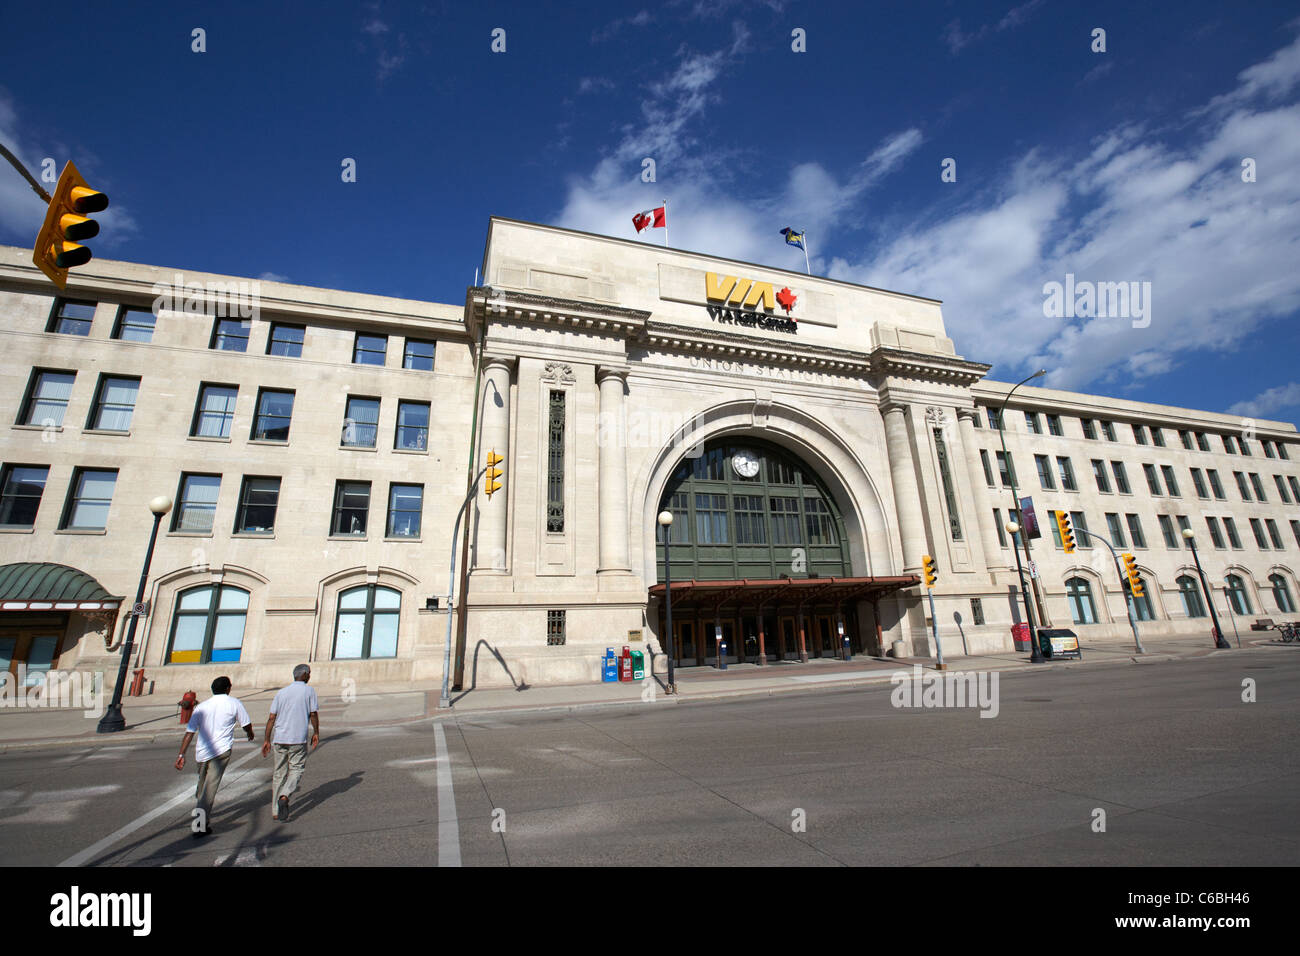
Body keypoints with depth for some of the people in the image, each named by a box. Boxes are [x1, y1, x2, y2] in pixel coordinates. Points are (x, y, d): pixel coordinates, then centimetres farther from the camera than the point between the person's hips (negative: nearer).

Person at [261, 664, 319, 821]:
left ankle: (275, 811, 17)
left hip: (279, 738, 4)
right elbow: (313, 715, -2)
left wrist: (267, 740, 11)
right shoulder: (309, 691, 0)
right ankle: (284, 797, -18)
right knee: (296, 770, 6)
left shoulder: (281, 692, 10)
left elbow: (271, 718, 7)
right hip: (298, 739, -4)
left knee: (279, 773, 14)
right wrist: (316, 733, 10)